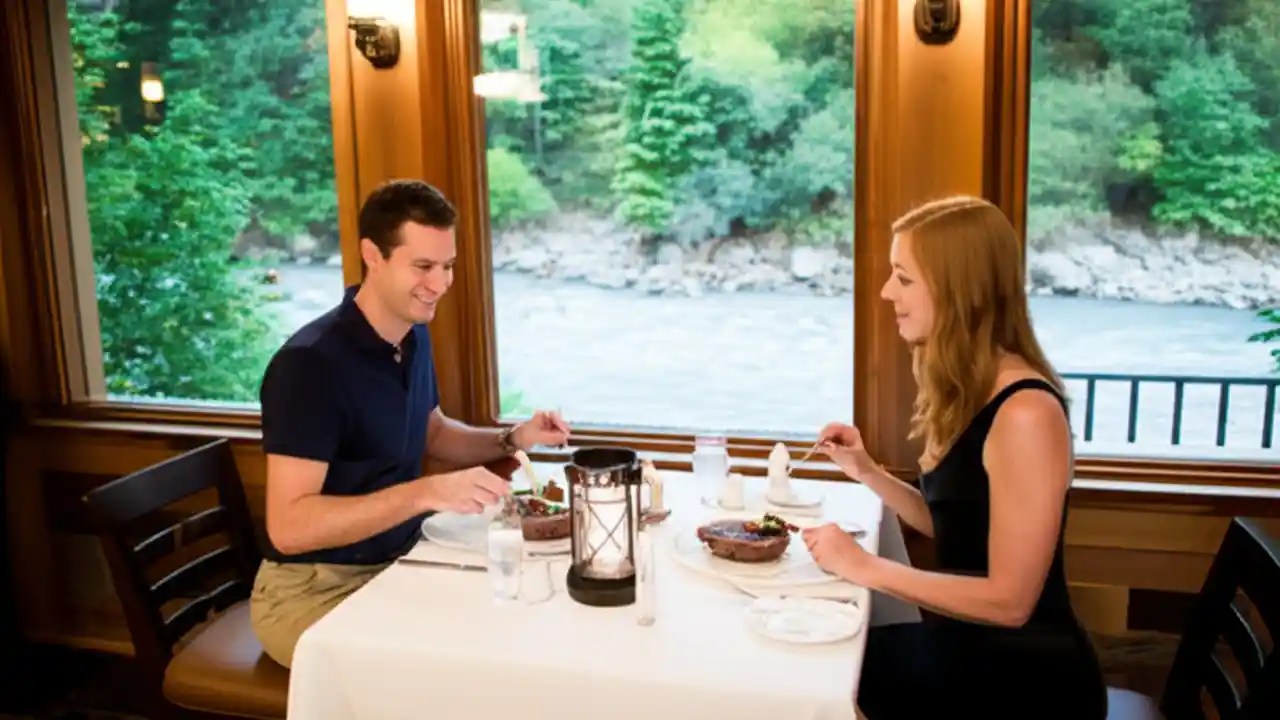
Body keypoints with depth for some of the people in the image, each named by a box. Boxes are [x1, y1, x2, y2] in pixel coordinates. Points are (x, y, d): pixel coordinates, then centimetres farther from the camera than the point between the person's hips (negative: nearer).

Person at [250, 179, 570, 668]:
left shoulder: (414, 337, 1)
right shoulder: (310, 363, -24)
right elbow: (288, 526, -29)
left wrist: (512, 440, 0)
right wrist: (424, 493, -37)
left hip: (397, 566, 8)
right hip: (316, 589, -7)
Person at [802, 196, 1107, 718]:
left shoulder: (1025, 413, -24)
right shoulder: (965, 393, 5)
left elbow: (1008, 601, -23)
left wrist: (867, 568, -20)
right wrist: (866, 472, 0)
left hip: (1027, 675, -8)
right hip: (966, 646, 8)